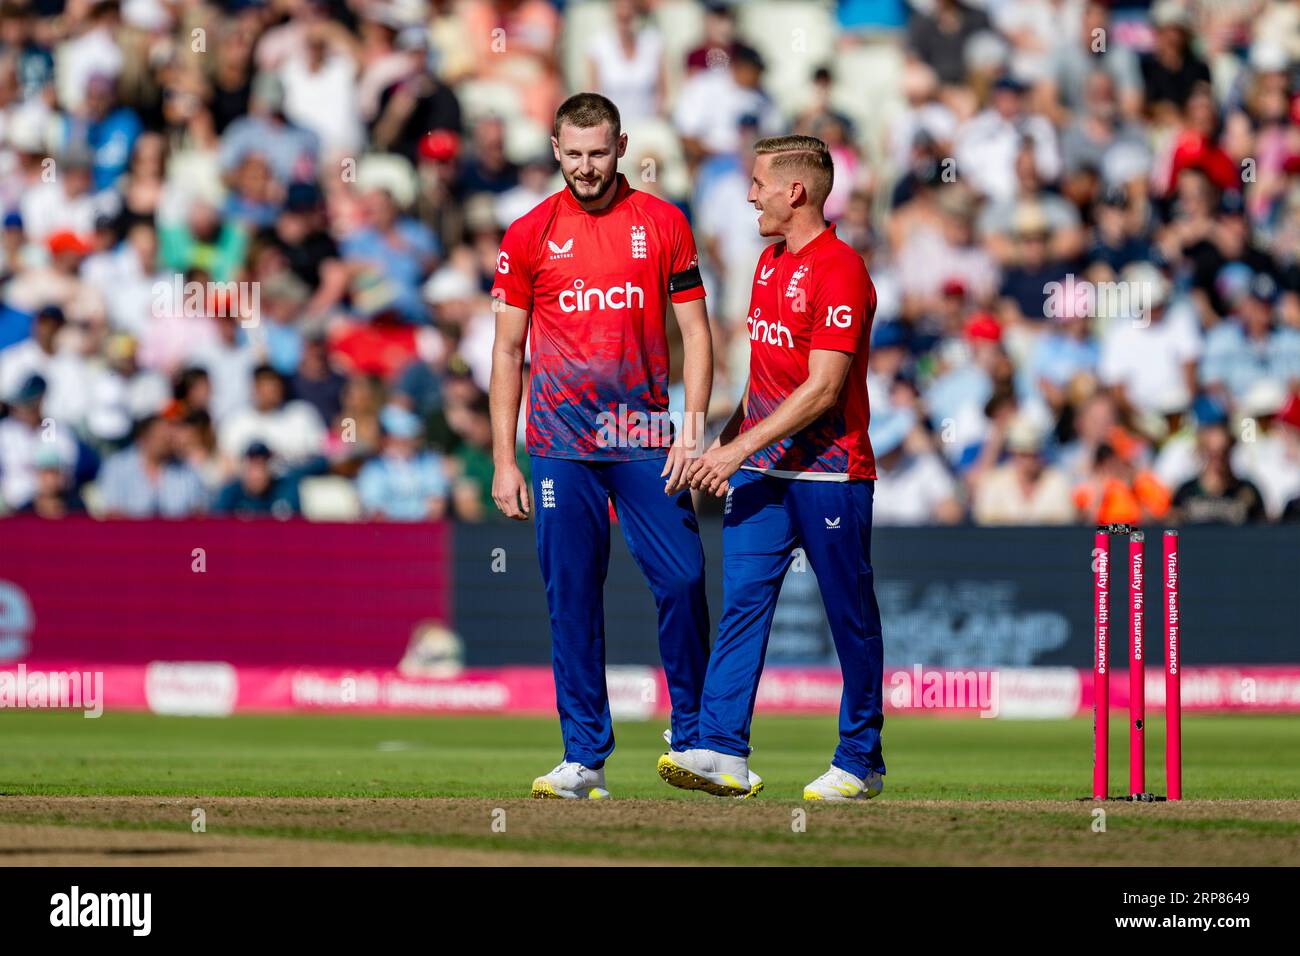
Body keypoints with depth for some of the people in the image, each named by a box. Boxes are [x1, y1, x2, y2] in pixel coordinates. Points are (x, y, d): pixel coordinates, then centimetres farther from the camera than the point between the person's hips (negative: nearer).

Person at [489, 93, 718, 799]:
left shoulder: (663, 224, 5)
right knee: (572, 600, -1)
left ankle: (694, 740, 7)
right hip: (561, 446, 0)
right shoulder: (529, 235, 5)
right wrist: (503, 462, 2)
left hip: (646, 443, 0)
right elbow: (507, 351, 7)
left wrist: (692, 428, -6)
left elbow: (695, 330, 6)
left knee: (682, 581, -6)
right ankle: (584, 758, 3)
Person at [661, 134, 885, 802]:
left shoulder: (840, 270, -14)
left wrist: (742, 447, -22)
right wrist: (725, 443, 17)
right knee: (742, 600, -4)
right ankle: (721, 752, -11)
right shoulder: (770, 262, 15)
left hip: (829, 471, -8)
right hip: (760, 470, 8)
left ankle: (860, 761, 10)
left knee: (850, 615, 2)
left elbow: (822, 389, -19)